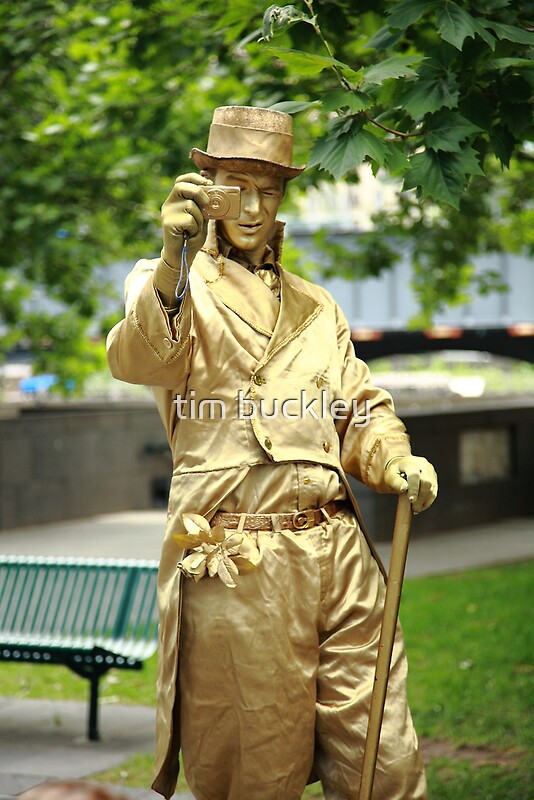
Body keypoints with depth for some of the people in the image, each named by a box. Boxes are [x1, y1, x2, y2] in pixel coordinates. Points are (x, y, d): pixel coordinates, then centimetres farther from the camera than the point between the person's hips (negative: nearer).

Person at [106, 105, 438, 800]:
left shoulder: (315, 306, 23)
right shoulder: (174, 286, 5)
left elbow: (361, 409, 24)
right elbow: (139, 361, -16)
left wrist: (395, 462, 1)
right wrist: (175, 264, -34)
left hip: (340, 551, 5)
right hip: (236, 563, -5)